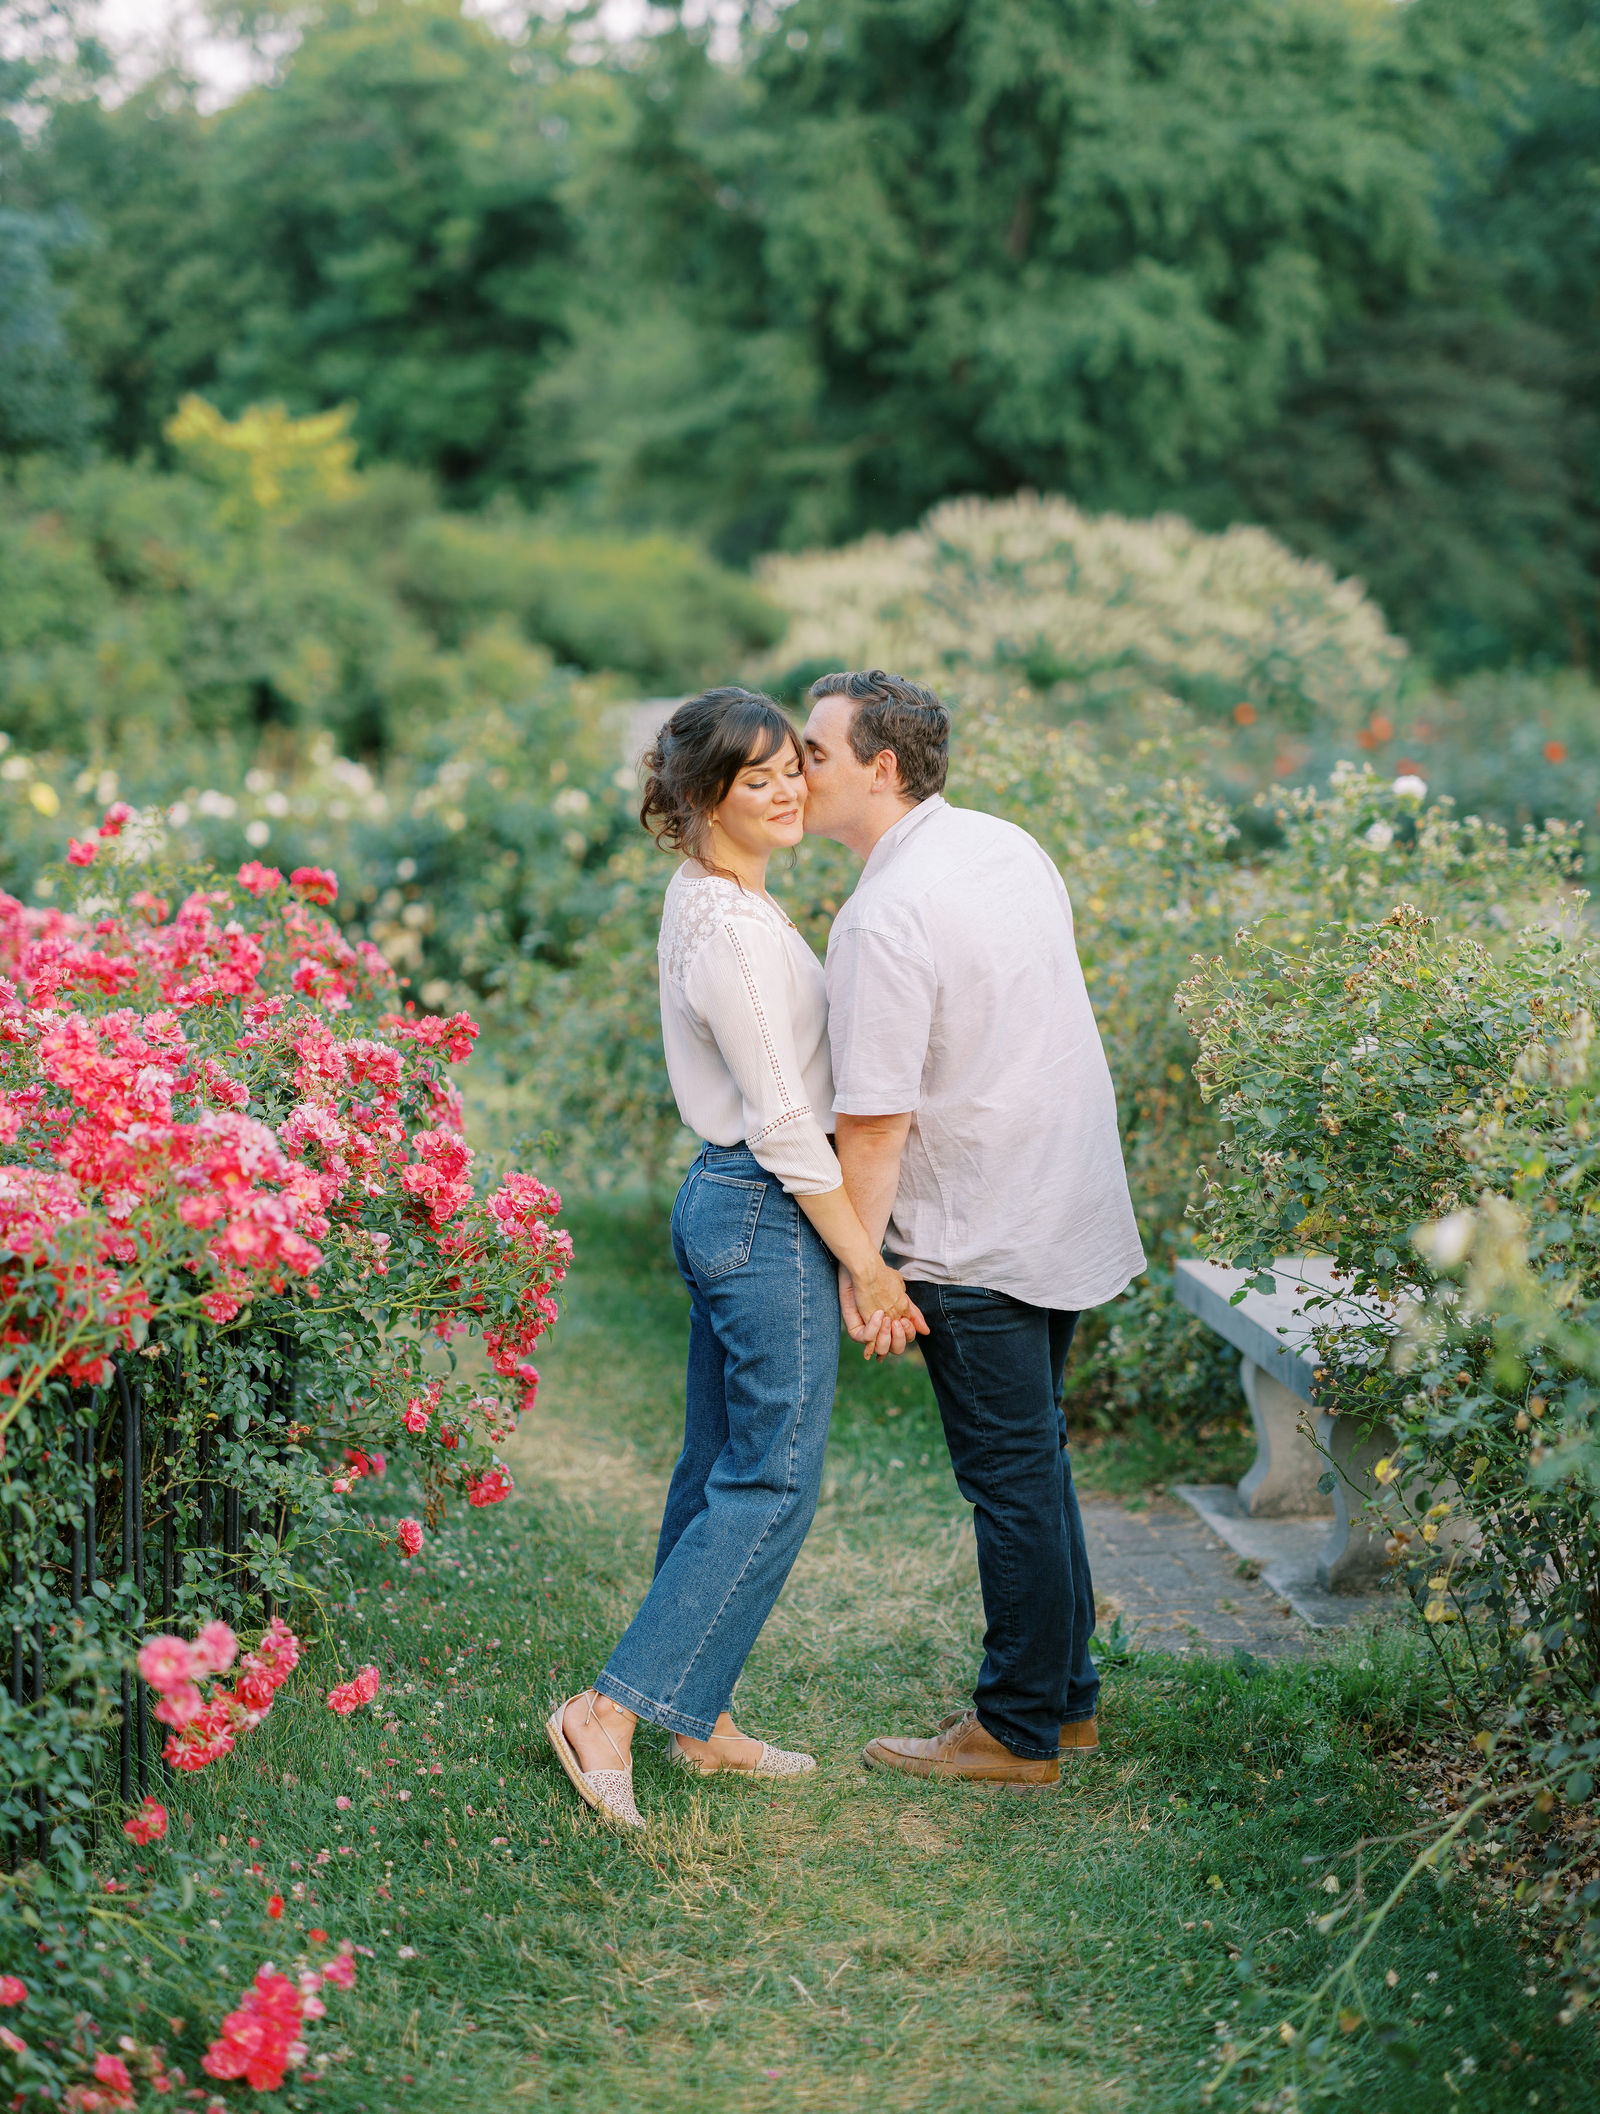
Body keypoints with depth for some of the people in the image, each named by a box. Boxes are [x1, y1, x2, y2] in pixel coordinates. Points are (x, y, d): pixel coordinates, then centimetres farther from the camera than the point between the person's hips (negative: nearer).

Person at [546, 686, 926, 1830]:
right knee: (773, 1480, -5)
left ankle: (700, 1717, 22)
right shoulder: (734, 929, -20)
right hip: (769, 1217, -10)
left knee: (723, 1467, 14)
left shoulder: (714, 898, 11)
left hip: (724, 1203, 10)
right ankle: (613, 1709, -4)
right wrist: (864, 1261, -14)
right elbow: (783, 1120, -20)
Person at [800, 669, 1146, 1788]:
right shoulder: (1012, 844, 5)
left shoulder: (886, 916, -22)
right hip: (1070, 1203, 9)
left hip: (976, 1238, -9)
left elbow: (876, 1117, -22)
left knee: (1011, 1475, 2)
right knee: (1035, 1455, 19)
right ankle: (1066, 1694, 30)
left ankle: (1023, 1730, 14)